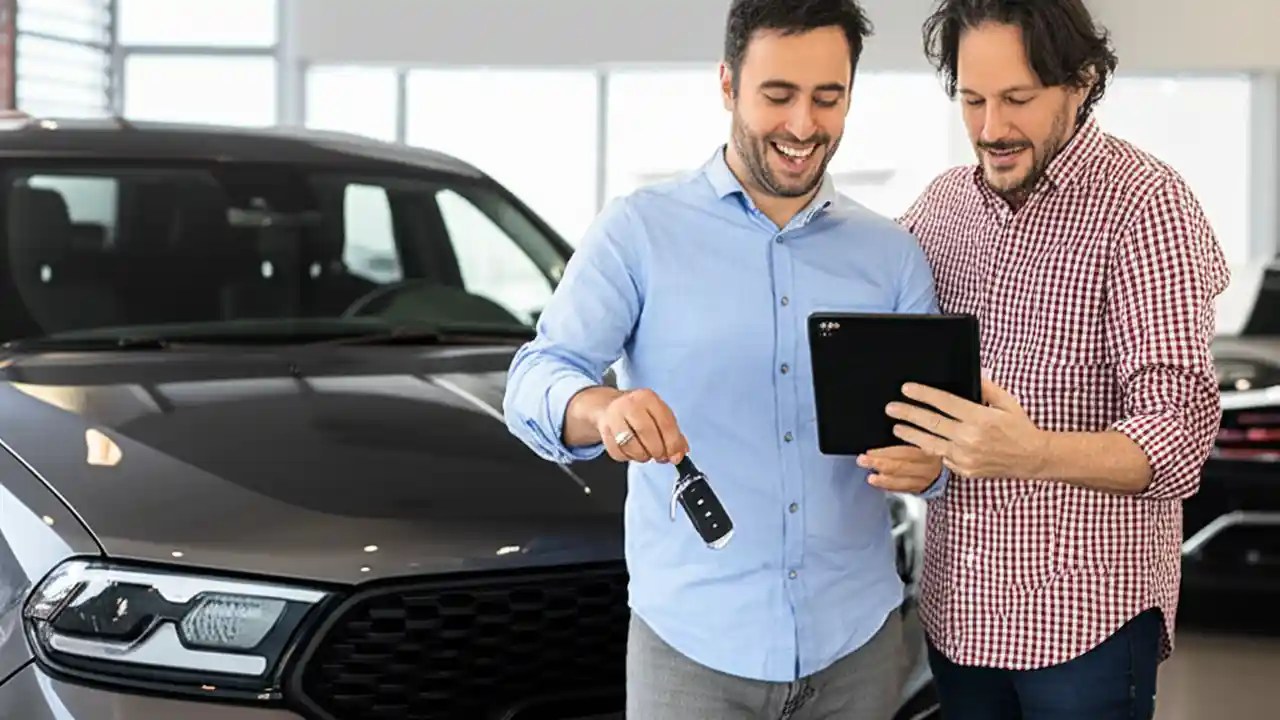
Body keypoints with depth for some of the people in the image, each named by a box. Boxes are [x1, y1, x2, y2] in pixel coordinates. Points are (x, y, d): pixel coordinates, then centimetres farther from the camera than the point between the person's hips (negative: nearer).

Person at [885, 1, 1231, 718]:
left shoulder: (1143, 204, -13)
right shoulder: (943, 203, 6)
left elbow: (1180, 431, -21)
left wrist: (1032, 454, -40)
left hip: (1085, 614, -6)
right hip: (956, 605, 6)